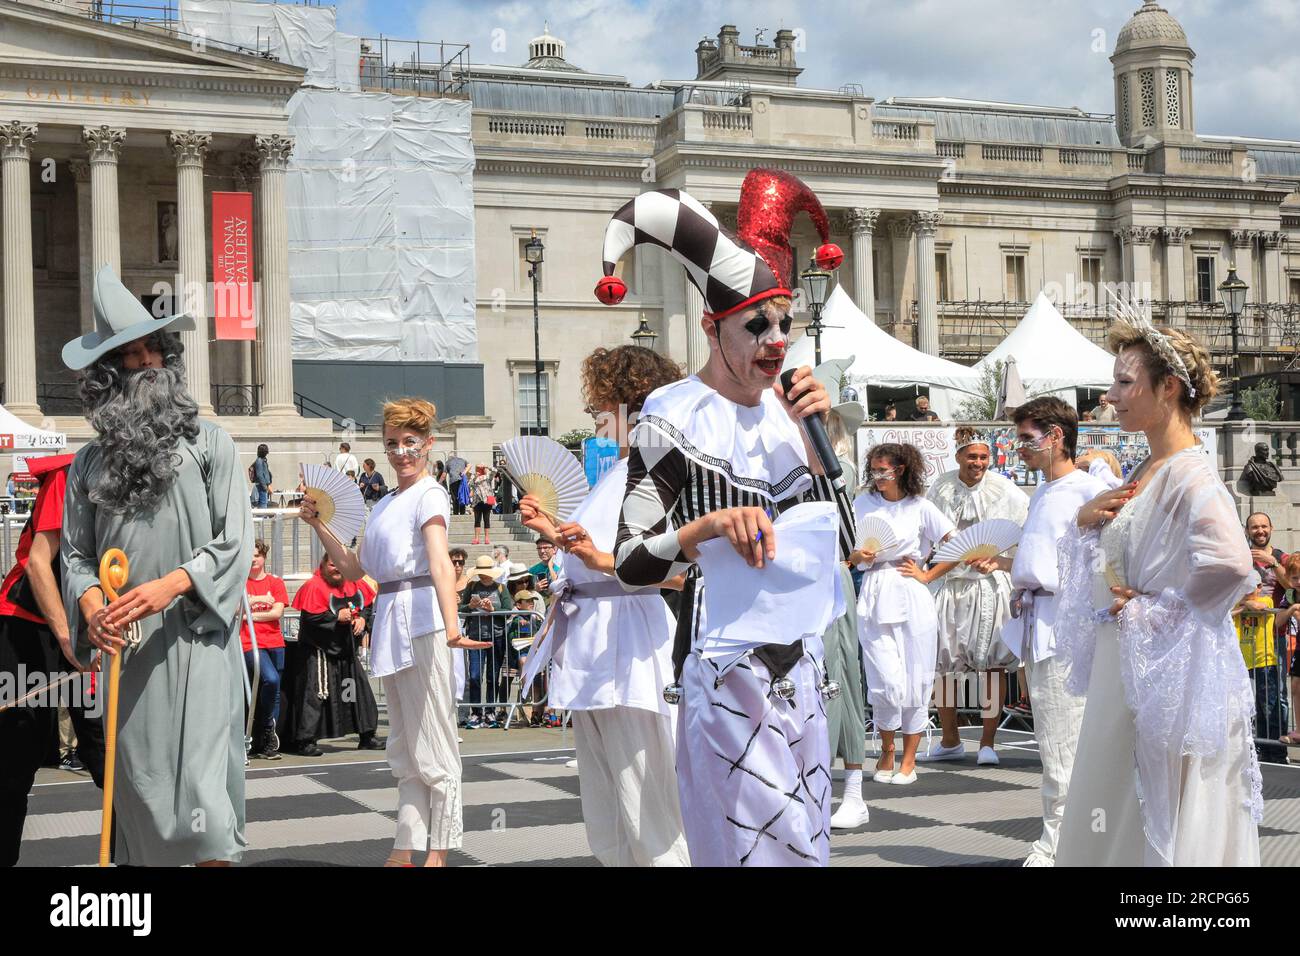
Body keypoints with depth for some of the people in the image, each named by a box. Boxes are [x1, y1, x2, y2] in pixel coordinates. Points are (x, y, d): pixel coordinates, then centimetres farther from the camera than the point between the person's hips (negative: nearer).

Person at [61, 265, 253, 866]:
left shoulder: (208, 441, 3)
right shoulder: (91, 462, 13)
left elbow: (234, 544, -2)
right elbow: (76, 555, 11)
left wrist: (169, 585, -17)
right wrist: (91, 607, -10)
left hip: (196, 640, -3)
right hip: (125, 648, 3)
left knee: (199, 789, -8)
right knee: (136, 787, 7)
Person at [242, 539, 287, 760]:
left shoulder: (275, 582, 12)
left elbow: (278, 612, -1)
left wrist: (251, 615, -5)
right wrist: (260, 599, -6)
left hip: (274, 642, 4)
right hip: (251, 643, -4)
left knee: (274, 692, 3)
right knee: (270, 679, -26)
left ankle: (267, 743, 10)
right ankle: (267, 728, -7)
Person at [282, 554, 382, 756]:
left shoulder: (354, 584, 6)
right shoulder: (314, 586, -13)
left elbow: (369, 604, 19)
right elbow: (310, 617, -21)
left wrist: (362, 618, 0)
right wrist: (337, 616, -19)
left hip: (347, 649, 7)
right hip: (319, 650, -7)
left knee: (361, 689, 9)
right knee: (316, 693, -9)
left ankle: (367, 737, 20)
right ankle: (305, 741, -4)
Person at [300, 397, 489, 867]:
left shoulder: (429, 496, -8)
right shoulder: (384, 505, 19)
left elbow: (440, 563, -23)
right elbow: (353, 568, 21)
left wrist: (450, 624, -37)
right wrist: (317, 523, 13)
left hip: (419, 619, -9)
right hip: (390, 618, 9)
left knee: (431, 747, -4)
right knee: (404, 750, 12)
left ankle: (438, 853, 1)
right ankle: (404, 851, 18)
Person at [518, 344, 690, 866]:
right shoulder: (615, 471, 19)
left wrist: (602, 559, -30)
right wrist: (555, 531, 19)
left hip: (629, 651, -10)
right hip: (591, 652, 10)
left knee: (649, 823, -6)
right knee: (605, 829, 15)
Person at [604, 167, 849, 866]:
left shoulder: (783, 407, 8)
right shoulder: (676, 418, -11)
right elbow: (630, 564, -13)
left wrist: (815, 439, -1)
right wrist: (707, 527, -29)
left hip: (799, 656, 7)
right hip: (726, 656, -7)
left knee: (806, 834, 12)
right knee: (753, 838, -7)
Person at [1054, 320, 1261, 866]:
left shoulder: (1190, 474, -17)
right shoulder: (1144, 474, 11)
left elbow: (1229, 563, -35)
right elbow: (1112, 568, 21)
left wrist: (1151, 610, -20)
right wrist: (1086, 522, 2)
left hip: (1169, 673, -9)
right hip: (1123, 671, 9)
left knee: (1165, 831, 1)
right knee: (1116, 823, 14)